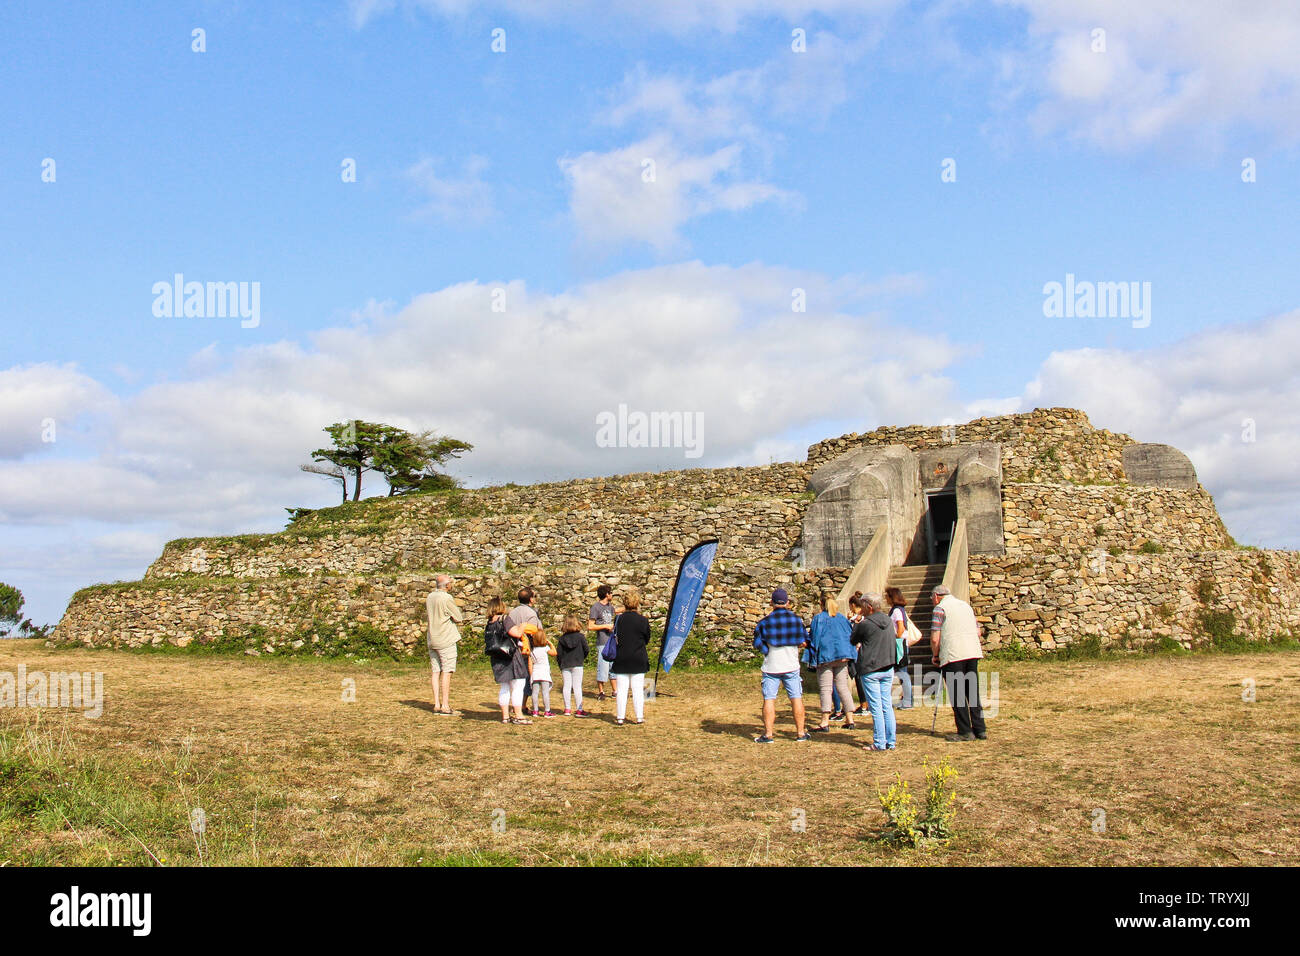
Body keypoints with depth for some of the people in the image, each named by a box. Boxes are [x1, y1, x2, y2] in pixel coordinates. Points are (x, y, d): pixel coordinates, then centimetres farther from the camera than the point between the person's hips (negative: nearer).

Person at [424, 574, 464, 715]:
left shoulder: (430, 597, 7)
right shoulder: (447, 598, -15)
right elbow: (459, 619, -10)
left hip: (432, 640, 7)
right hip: (446, 640, -7)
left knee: (436, 672, 8)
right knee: (446, 672, -4)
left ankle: (437, 704, 9)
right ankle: (445, 705, -4)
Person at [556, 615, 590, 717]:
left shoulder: (562, 638, 1)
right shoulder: (580, 636, -4)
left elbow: (558, 653, 1)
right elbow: (587, 650, -5)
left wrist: (561, 666, 11)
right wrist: (582, 658, 14)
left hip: (565, 665, 2)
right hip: (577, 665, -2)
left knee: (567, 686, 8)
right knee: (577, 686, -1)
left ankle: (567, 709, 12)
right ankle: (579, 710, -2)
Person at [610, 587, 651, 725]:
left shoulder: (619, 619, -5)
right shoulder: (642, 620, -8)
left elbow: (615, 635, 6)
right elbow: (647, 640, 3)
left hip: (621, 659, 1)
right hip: (639, 660, -1)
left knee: (621, 689, 5)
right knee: (638, 689, 5)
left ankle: (620, 717, 7)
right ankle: (639, 717, 8)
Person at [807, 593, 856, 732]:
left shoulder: (818, 619, -4)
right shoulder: (842, 618, 10)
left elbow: (814, 638, -9)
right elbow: (851, 635, 12)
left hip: (825, 656, -4)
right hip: (842, 656, 5)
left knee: (825, 689, -3)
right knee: (843, 687, 10)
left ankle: (825, 722, -6)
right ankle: (850, 720, 9)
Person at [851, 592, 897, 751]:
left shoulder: (865, 624, -14)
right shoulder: (888, 620, 6)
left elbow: (852, 640, 1)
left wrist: (857, 624, 16)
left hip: (870, 670, -6)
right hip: (888, 668, 6)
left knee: (876, 708, -2)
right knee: (887, 705, 11)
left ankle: (879, 743, -1)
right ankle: (891, 741, 12)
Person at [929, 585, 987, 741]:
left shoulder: (940, 608, -2)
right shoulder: (966, 605, 19)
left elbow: (935, 638, -8)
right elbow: (978, 631, 20)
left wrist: (935, 655, 7)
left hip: (953, 656, -6)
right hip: (973, 652, 6)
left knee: (957, 695, -1)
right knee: (973, 693, 11)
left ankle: (965, 731, -1)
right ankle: (980, 730, 10)